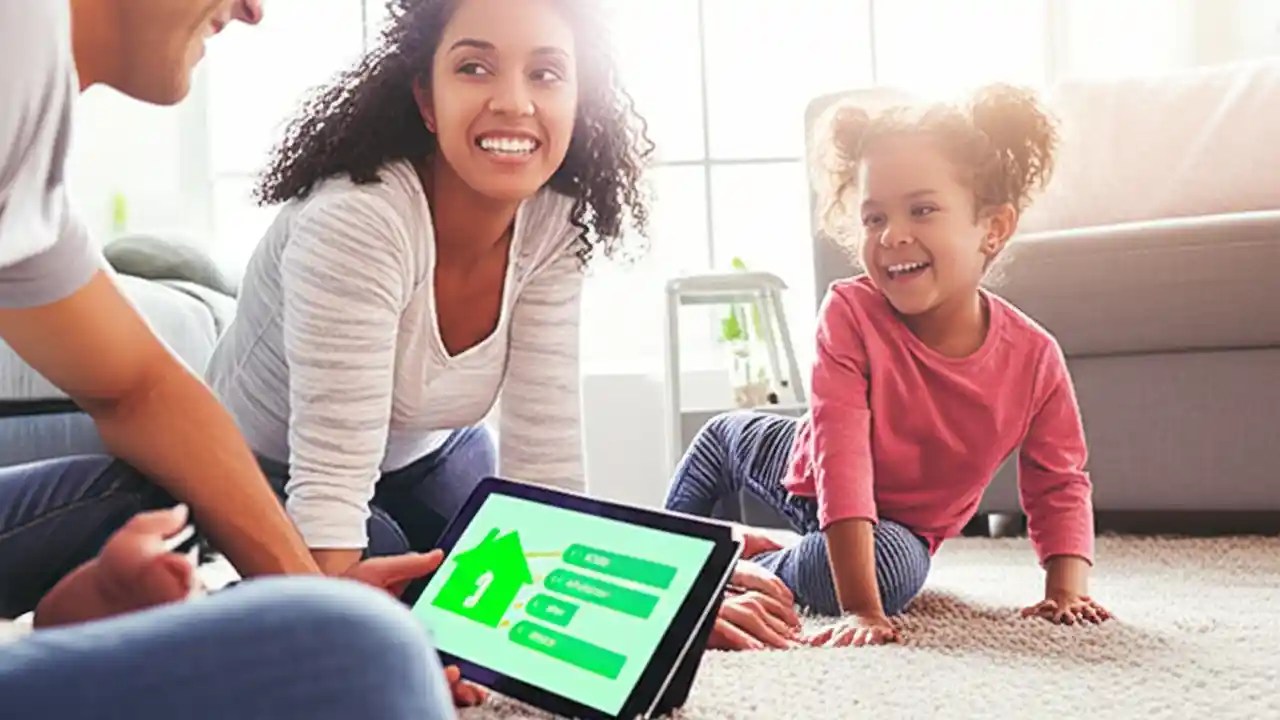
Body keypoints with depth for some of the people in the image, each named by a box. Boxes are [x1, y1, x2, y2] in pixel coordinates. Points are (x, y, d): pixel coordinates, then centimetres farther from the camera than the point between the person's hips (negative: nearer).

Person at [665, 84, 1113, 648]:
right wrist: (861, 610, -46)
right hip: (814, 483, 1)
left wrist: (1066, 591, -27)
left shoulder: (1034, 357, -27)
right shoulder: (850, 313, -35)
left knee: (893, 567, -33)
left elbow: (1060, 485, -13)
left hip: (893, 529, 0)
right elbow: (840, 458, -41)